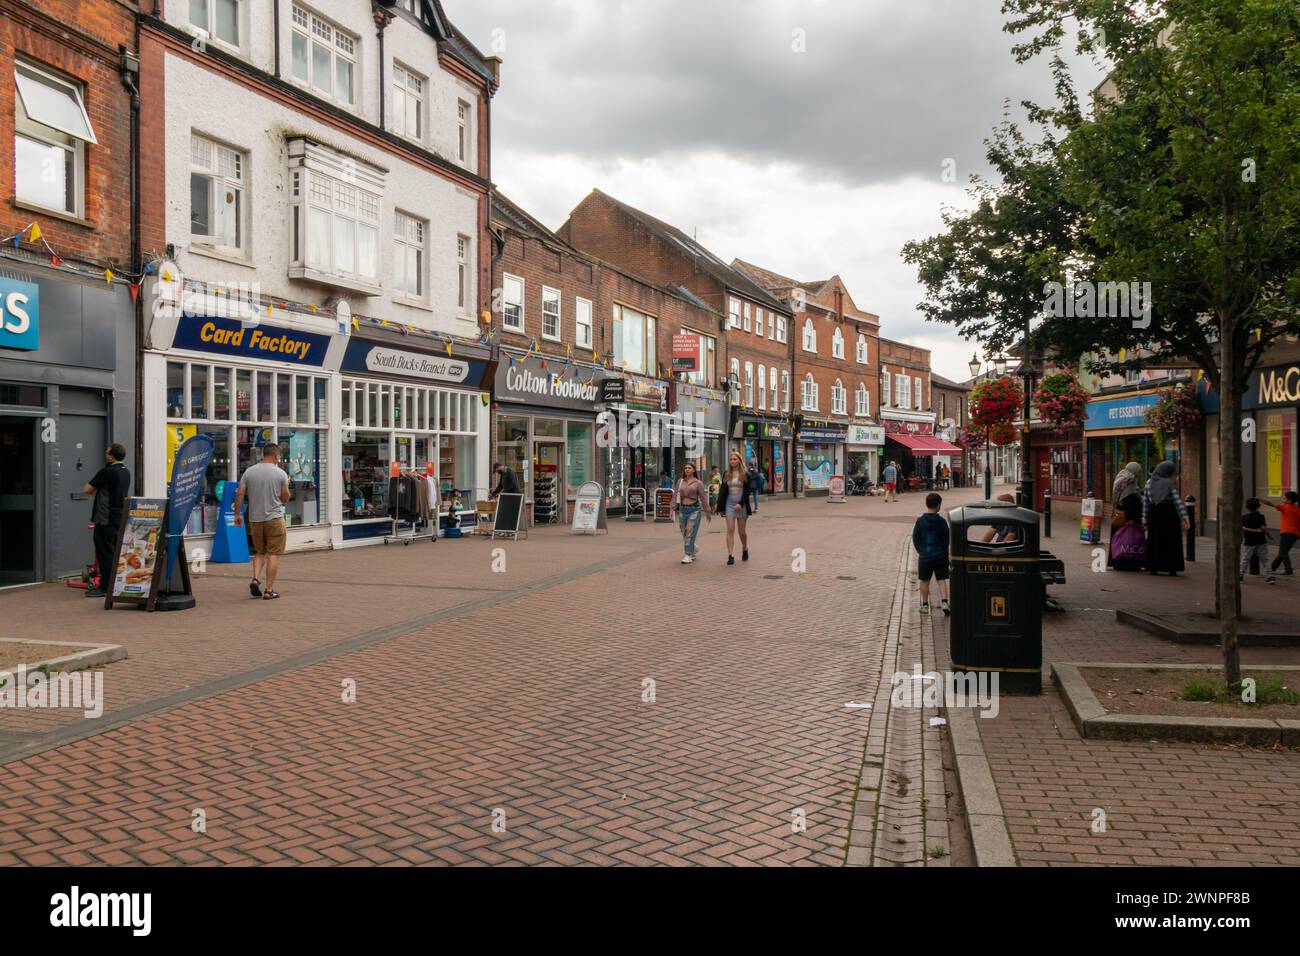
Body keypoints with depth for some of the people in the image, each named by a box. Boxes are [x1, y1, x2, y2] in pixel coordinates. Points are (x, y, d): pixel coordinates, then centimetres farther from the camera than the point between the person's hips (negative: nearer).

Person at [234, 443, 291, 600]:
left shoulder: (249, 472, 3)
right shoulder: (280, 473, -6)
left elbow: (239, 494, 1)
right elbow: (285, 497, 0)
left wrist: (238, 514, 10)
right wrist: (287, 484, 17)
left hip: (255, 519, 4)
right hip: (274, 518, -4)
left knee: (259, 552, 19)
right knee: (273, 554, 1)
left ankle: (255, 578, -1)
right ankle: (269, 590, 0)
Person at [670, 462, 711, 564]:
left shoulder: (698, 483, 0)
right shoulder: (680, 482, 9)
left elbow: (703, 498, 1)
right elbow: (675, 495, 6)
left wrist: (707, 513, 2)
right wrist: (672, 508, -5)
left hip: (694, 509, -4)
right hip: (682, 509, 4)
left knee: (690, 532, -10)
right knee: (684, 533, 8)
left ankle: (688, 555, -8)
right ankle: (692, 552, 27)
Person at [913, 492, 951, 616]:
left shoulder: (920, 521, -6)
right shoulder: (941, 521, -6)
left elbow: (915, 539, 0)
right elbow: (947, 539, 0)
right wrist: (944, 552, 13)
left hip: (924, 556, 0)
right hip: (940, 555, 0)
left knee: (925, 581, 10)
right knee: (942, 580, 7)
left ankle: (925, 605, 15)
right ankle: (944, 602, -7)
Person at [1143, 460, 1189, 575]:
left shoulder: (1149, 483, 2)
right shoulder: (1170, 484, -9)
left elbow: (1145, 502, 2)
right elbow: (1177, 501, -14)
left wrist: (1145, 519, 6)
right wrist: (1184, 518, -16)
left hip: (1154, 515, 3)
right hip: (1170, 515, -3)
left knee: (1154, 541, 9)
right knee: (1171, 541, 5)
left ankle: (1153, 568, 6)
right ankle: (1172, 568, 5)